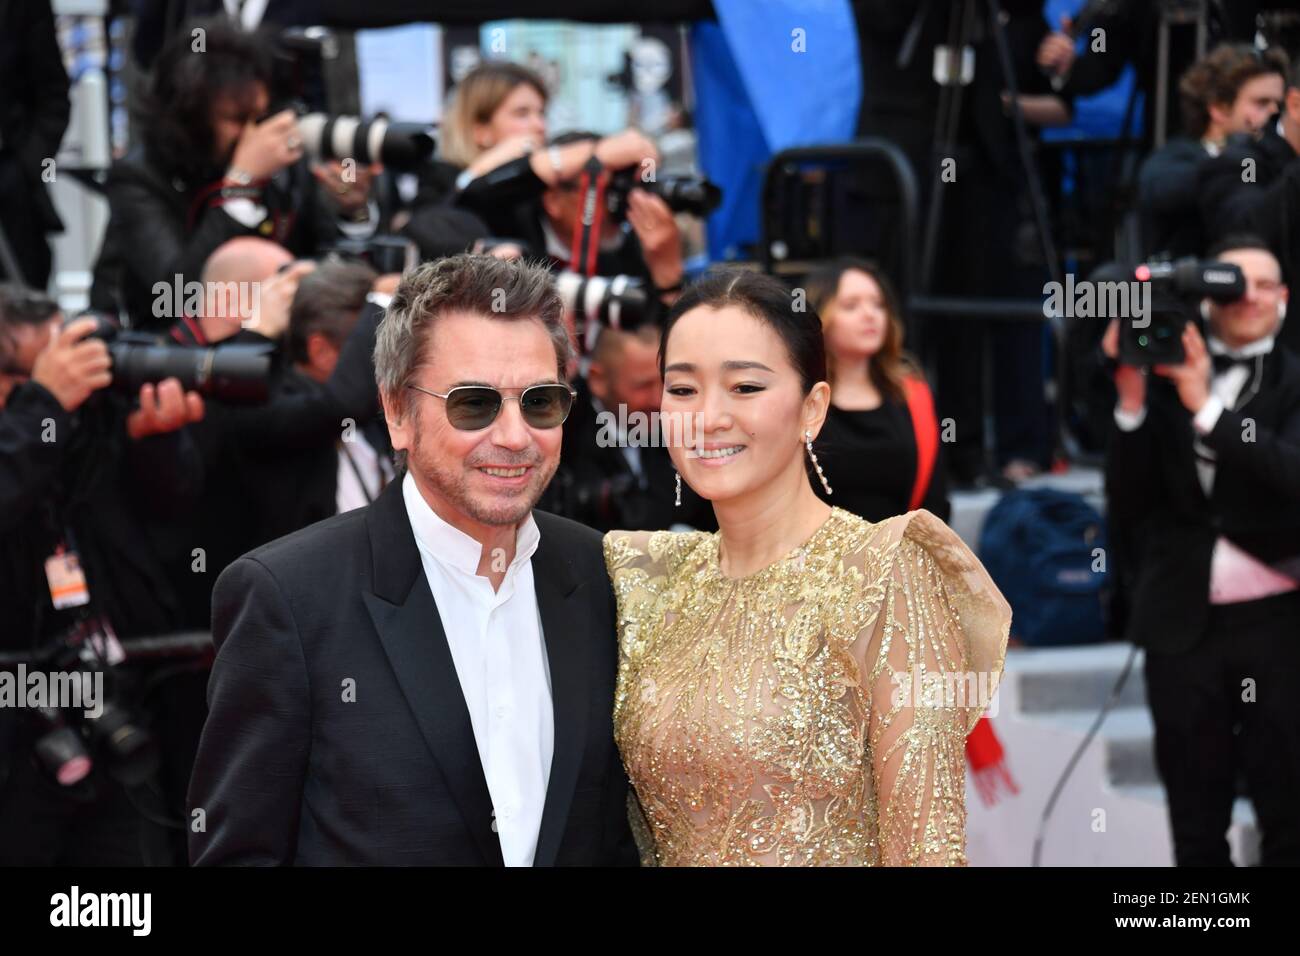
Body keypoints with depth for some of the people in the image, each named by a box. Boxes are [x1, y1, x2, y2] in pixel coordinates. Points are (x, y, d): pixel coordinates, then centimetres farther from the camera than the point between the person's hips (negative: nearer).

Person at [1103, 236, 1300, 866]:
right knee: (1195, 821, 9)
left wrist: (1205, 406, -20)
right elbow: (1128, 495, 1)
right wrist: (1132, 400, -12)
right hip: (1183, 620, 2)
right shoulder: (1164, 378, 4)